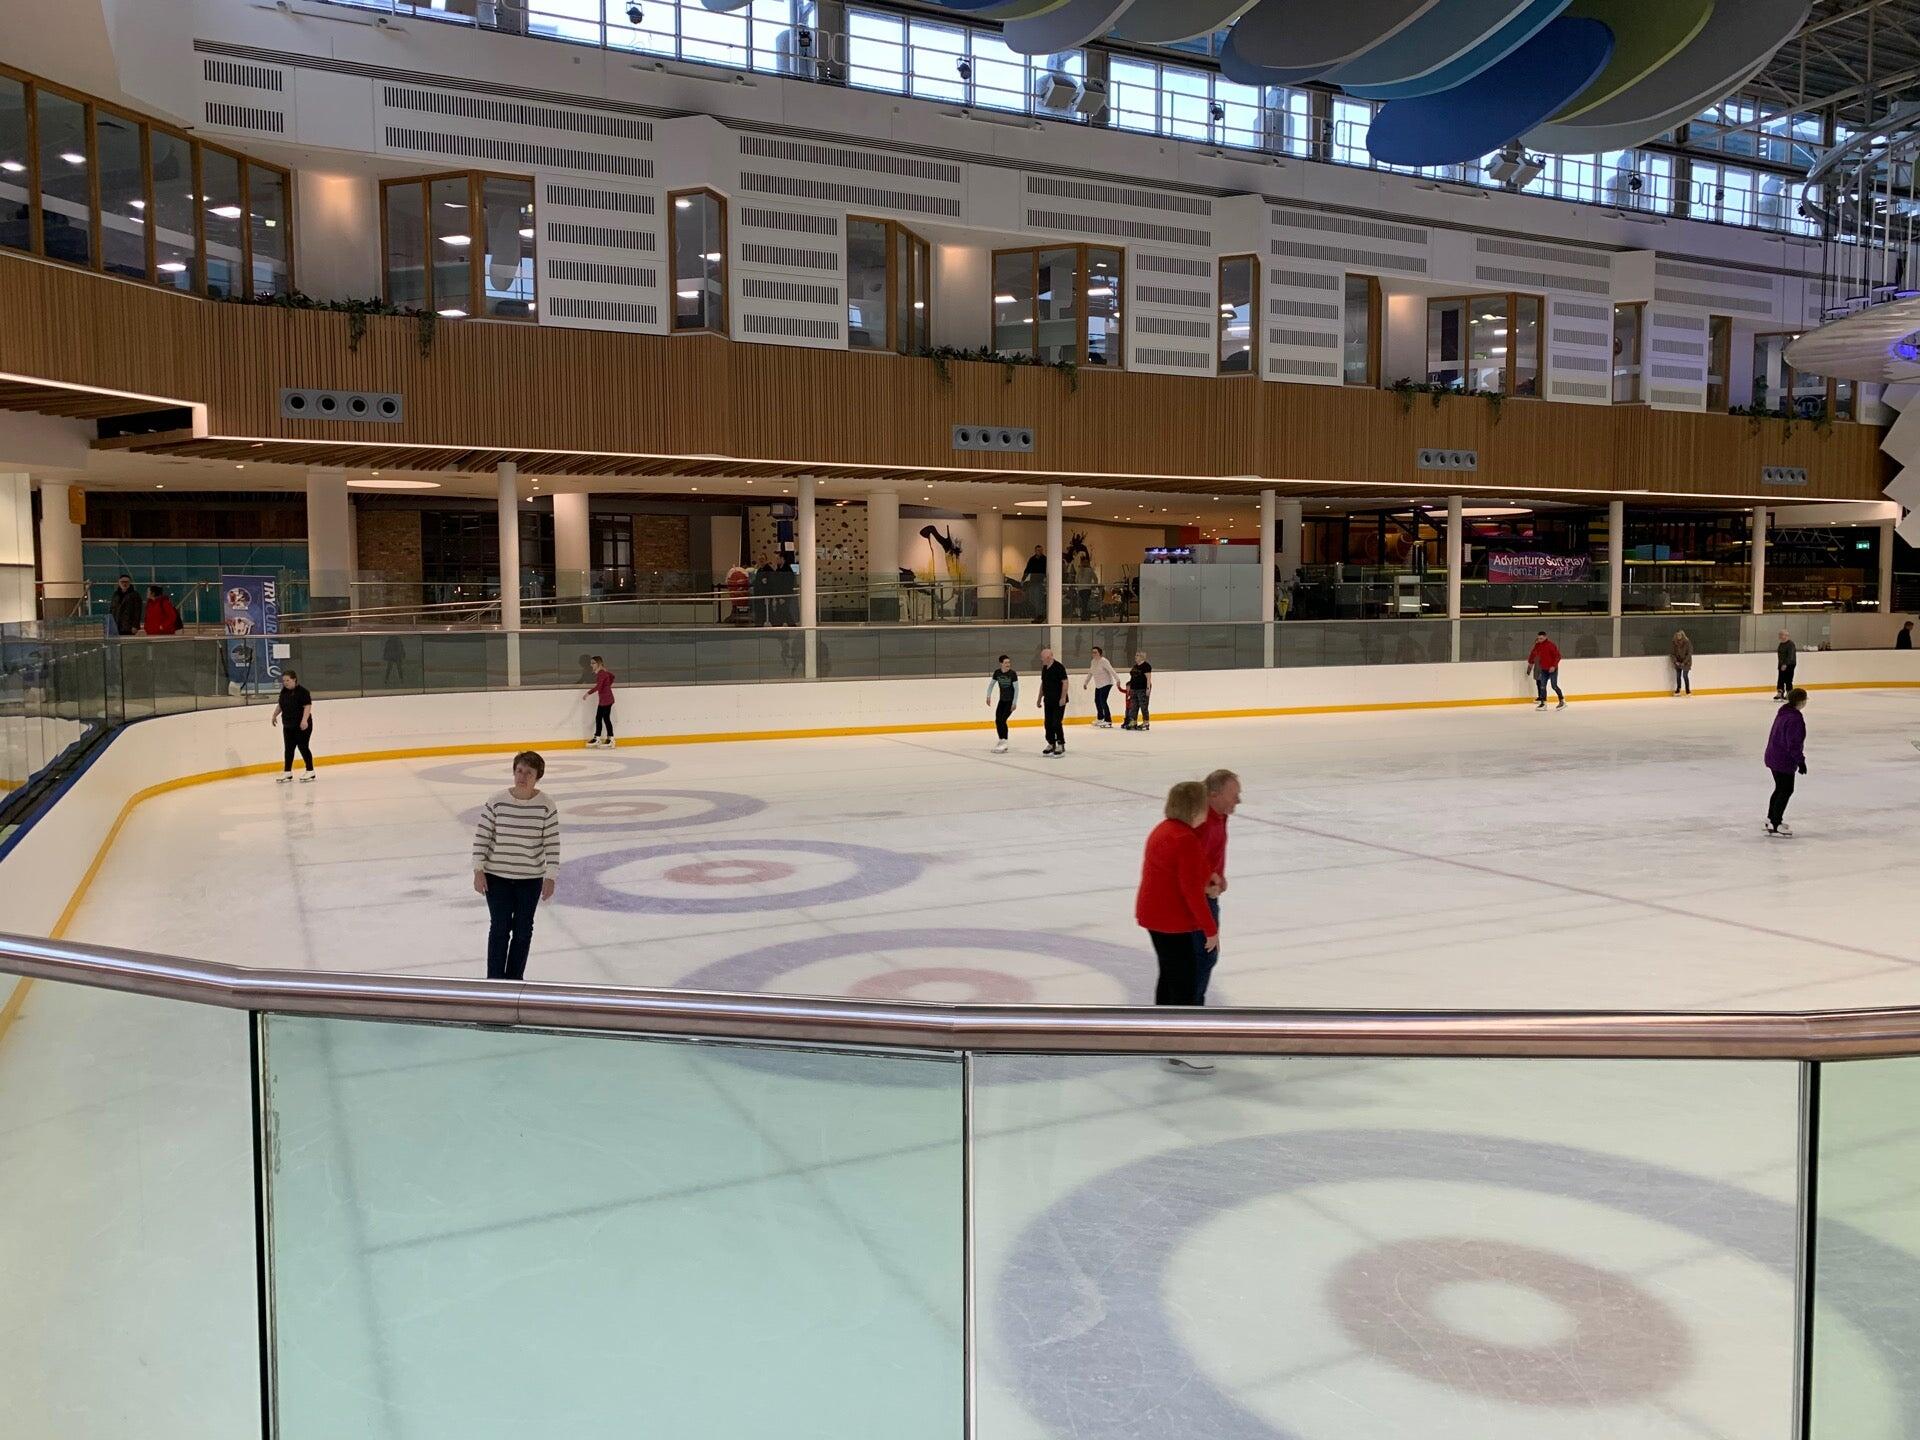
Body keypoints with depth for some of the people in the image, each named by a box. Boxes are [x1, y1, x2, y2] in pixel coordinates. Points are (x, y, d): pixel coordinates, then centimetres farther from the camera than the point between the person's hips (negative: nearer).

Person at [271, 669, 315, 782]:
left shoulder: (302, 691, -13)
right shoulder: (284, 692, 10)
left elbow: (307, 706, -19)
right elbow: (280, 705, 25)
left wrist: (304, 720, -27)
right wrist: (275, 715, 20)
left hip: (301, 726, -7)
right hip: (288, 726, 7)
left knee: (303, 747, -4)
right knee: (288, 748, 10)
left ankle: (310, 771, 5)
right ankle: (287, 772, 16)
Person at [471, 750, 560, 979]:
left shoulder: (546, 805, -11)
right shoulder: (497, 802, -11)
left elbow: (552, 843, -8)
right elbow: (481, 836, -4)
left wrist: (551, 877, -9)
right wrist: (478, 870, -6)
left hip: (530, 878, 1)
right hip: (496, 876, -1)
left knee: (523, 930, 11)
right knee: (499, 928, 4)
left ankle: (514, 980, 26)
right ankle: (495, 980, 14)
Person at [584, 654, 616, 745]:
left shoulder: (601, 673, -19)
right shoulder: (603, 671, 9)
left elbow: (598, 687, -28)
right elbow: (612, 676, 27)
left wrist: (589, 693, -26)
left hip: (606, 699, -10)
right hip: (602, 699, 10)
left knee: (606, 718, -2)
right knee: (598, 718, 11)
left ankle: (611, 739, 6)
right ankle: (597, 738, 15)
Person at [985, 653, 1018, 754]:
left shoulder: (1012, 673, -18)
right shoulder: (997, 672, -6)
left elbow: (1016, 688, -16)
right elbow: (991, 684, 8)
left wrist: (1014, 702, -18)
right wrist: (988, 696, 1)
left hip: (1011, 701, -5)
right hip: (1002, 700, 5)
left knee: (1002, 720, -14)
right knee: (997, 720, 4)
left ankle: (1004, 744, -9)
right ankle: (1001, 741, 21)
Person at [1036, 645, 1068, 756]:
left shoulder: (1059, 667, -13)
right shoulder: (1044, 668, 11)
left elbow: (1065, 682, -16)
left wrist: (1063, 698, -21)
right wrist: (1040, 698, 20)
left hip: (1058, 701, -8)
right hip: (1048, 700, 8)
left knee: (1057, 723, -9)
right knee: (1048, 723, 8)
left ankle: (1061, 745, 1)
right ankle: (1051, 744, 18)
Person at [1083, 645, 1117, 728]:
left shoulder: (1103, 661, -16)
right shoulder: (1093, 662, 10)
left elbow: (1111, 670, -26)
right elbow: (1090, 673, 22)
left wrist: (1117, 680, -36)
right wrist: (1086, 682, 27)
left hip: (1106, 683, -9)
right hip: (1098, 685, 9)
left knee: (1103, 701, -16)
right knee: (1097, 700, 14)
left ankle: (1108, 721, -14)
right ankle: (1100, 719, 33)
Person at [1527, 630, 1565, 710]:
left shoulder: (1551, 645, -15)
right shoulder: (1538, 646, 4)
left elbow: (1558, 656, -17)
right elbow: (1533, 654, 22)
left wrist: (1554, 666, -22)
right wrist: (1530, 662, 27)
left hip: (1552, 669, -6)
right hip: (1543, 669, 6)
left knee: (1554, 686, -5)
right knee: (1542, 686, 1)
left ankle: (1562, 701, 7)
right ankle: (1543, 703, 5)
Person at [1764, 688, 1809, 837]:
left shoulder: (1783, 713, 7)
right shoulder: (1795, 719, -23)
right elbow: (1794, 743, -24)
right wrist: (1800, 761, -16)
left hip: (1773, 756, 10)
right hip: (1784, 761, -10)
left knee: (1780, 788, 21)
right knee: (1786, 790, -2)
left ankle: (1771, 819, 32)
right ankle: (1775, 825, -1)